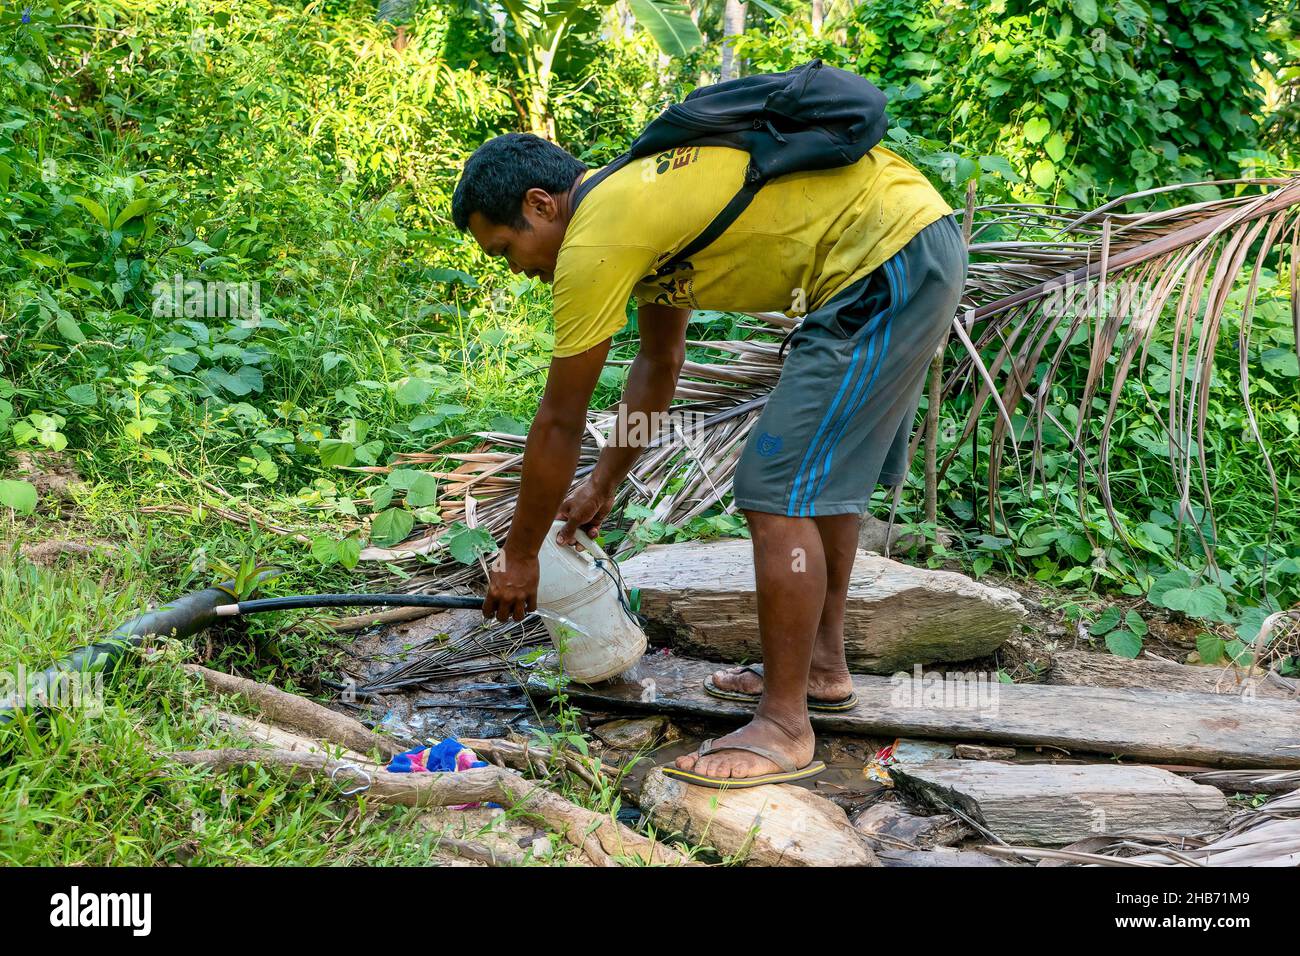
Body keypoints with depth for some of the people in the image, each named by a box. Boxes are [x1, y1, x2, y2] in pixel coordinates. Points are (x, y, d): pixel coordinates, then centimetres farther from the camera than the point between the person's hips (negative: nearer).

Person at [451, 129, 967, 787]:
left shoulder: (594, 242, -12)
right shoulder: (637, 195, 17)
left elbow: (559, 423, -4)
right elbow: (659, 364, 28)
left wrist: (519, 556, 8)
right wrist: (603, 485, 33)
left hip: (883, 265, -11)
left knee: (779, 492, -8)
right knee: (828, 470, 22)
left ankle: (785, 728, 0)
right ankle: (822, 665, 35)